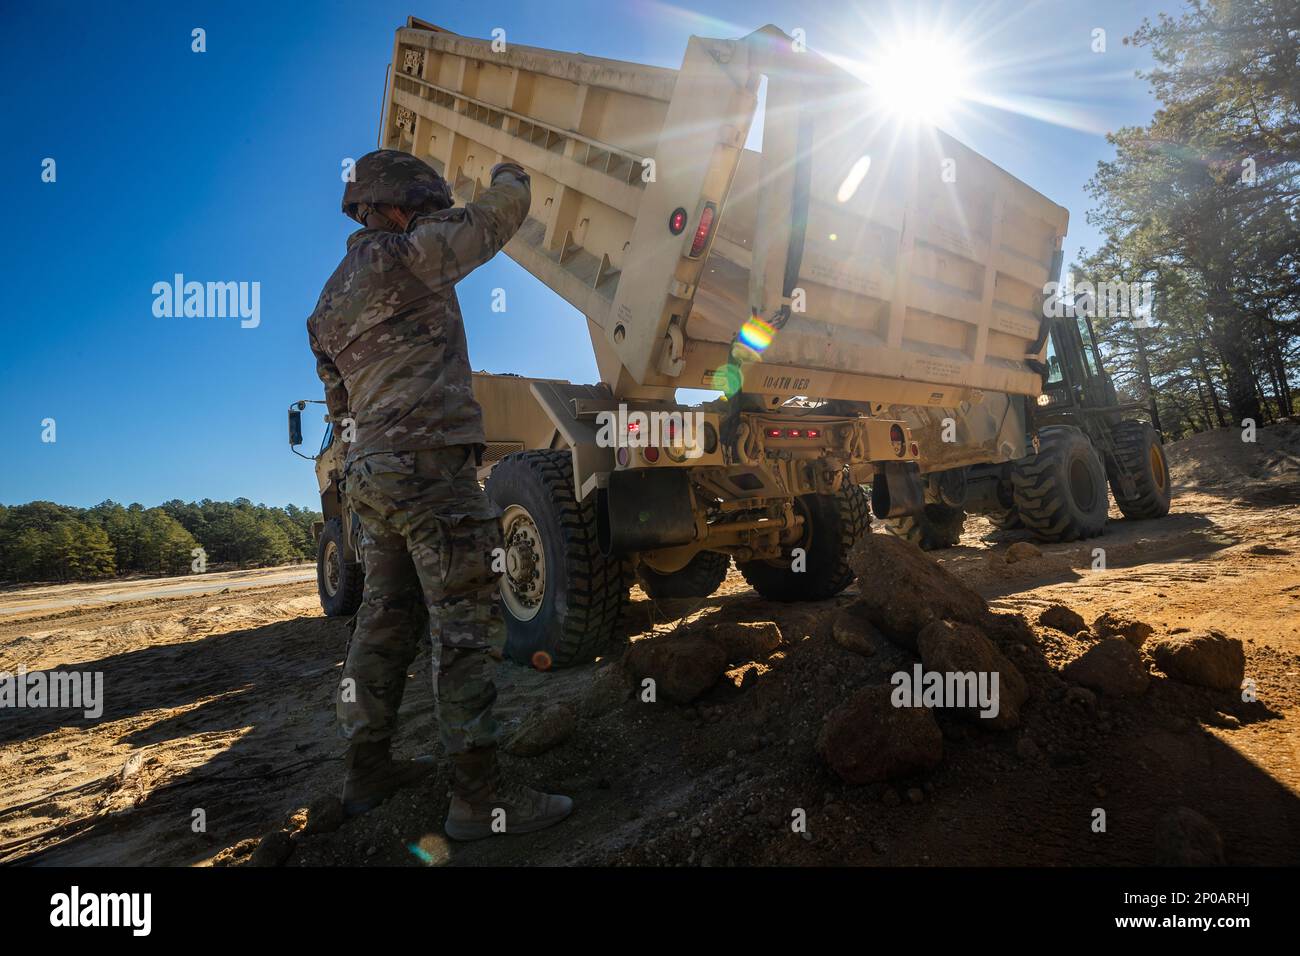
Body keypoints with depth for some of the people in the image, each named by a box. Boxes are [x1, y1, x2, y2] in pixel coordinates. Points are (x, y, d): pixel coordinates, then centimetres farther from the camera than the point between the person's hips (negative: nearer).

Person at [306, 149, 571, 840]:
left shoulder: (330, 301, 22)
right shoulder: (401, 256, -5)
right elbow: (496, 218, 1)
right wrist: (509, 176, 22)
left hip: (371, 473, 10)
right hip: (430, 466, -9)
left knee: (384, 619, 14)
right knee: (466, 623, -8)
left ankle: (368, 770, 23)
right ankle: (479, 795, -5)